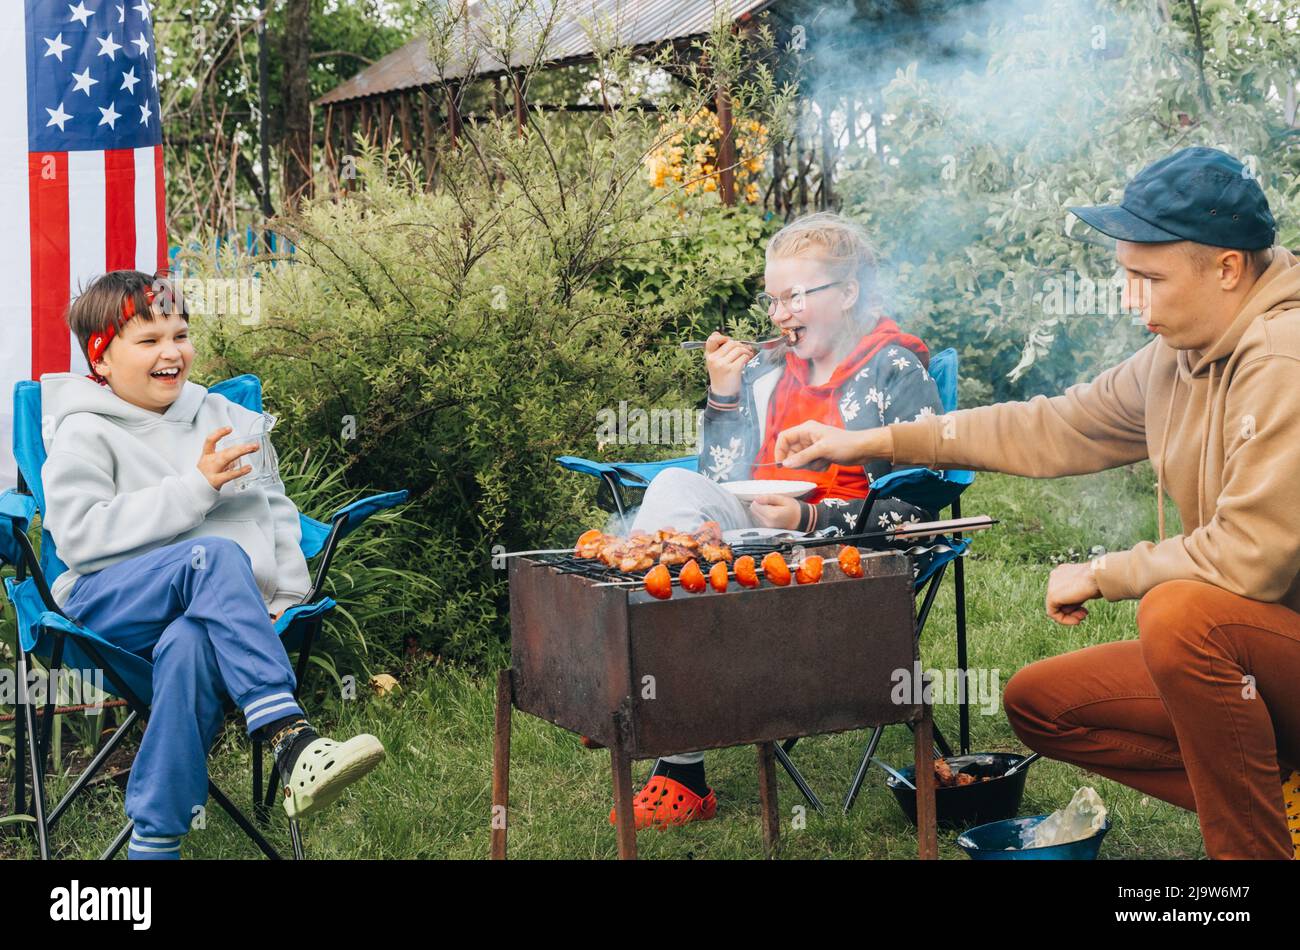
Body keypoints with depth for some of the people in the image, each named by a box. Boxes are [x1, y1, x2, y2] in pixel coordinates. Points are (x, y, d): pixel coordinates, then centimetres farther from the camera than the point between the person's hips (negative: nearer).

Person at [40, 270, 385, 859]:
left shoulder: (225, 418, 20)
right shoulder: (84, 432, 6)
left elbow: (277, 515, 20)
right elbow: (78, 535, -9)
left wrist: (286, 599, 2)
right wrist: (195, 488, -13)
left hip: (215, 611, 2)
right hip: (108, 601, -2)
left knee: (190, 645, -37)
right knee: (217, 555, -35)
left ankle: (155, 841, -33)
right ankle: (290, 740, -45)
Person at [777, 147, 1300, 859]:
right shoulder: (1179, 355, 5)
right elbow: (1057, 428, 14)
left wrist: (1101, 575, -11)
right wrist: (876, 443, 12)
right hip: (1229, 653, 9)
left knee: (1181, 612, -36)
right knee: (1037, 702, 8)